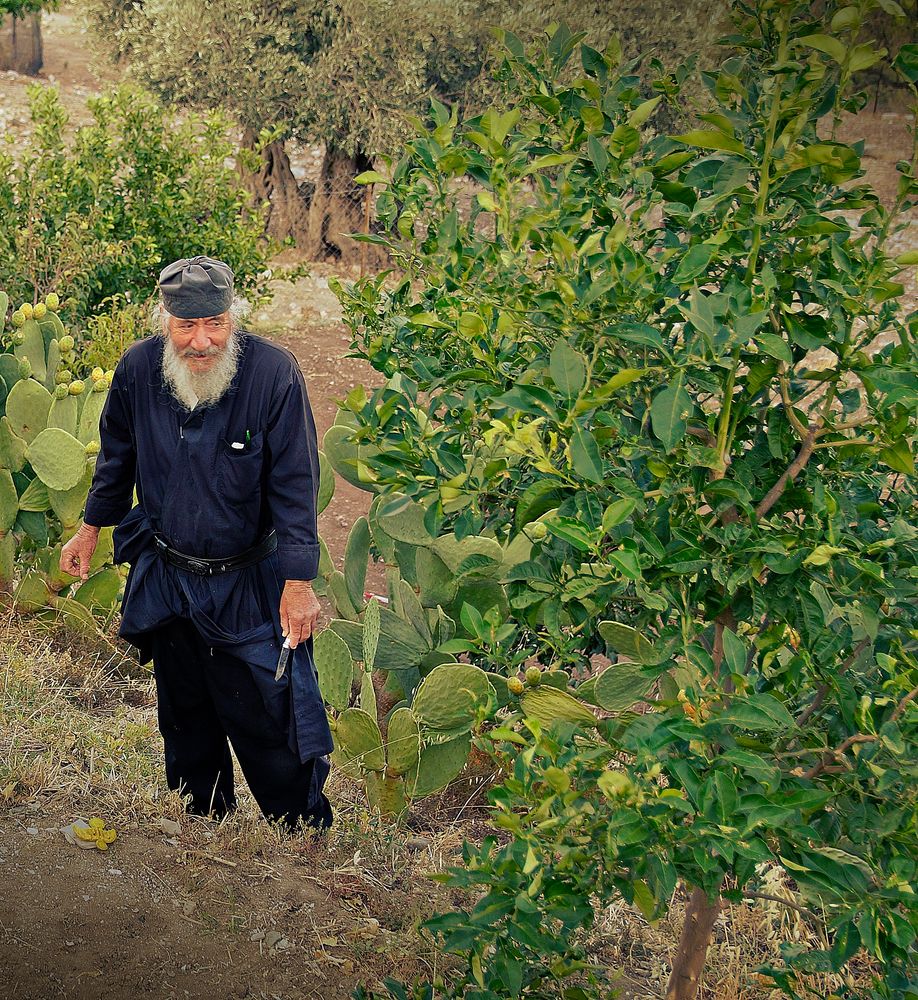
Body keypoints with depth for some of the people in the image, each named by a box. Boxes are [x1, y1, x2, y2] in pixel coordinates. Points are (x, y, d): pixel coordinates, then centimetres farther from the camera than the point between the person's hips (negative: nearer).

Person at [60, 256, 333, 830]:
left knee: (268, 717, -2)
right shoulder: (138, 368, -8)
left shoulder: (273, 372, -20)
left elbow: (295, 485, -17)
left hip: (250, 585, -4)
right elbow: (117, 457, 11)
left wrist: (298, 583, -19)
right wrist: (91, 528, 19)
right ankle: (206, 821, 40)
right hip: (166, 578, 4)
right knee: (184, 714, 19)